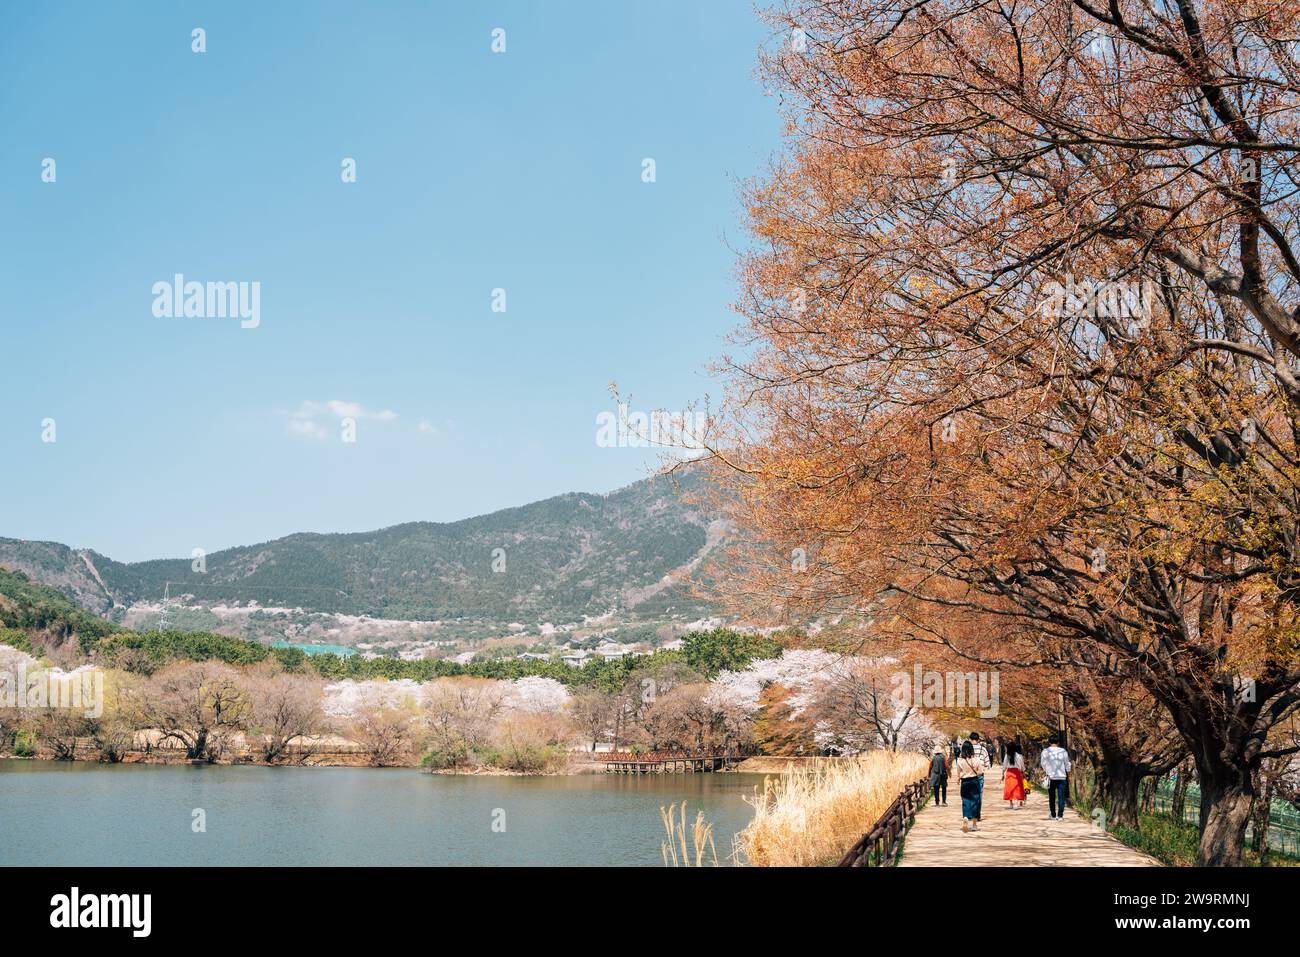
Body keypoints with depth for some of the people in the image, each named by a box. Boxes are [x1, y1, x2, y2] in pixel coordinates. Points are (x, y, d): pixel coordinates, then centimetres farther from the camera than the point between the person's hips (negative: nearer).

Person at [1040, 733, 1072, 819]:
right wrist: (1069, 776, 21)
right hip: (1062, 777, 0)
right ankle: (1060, 815, -10)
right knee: (1061, 797, -1)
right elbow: (1067, 764, 11)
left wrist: (1046, 772, 6)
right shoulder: (1063, 751, 4)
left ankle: (1053, 815, 14)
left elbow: (1042, 764, -5)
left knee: (1052, 797, 10)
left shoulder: (1046, 751, -2)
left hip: (1051, 777, 0)